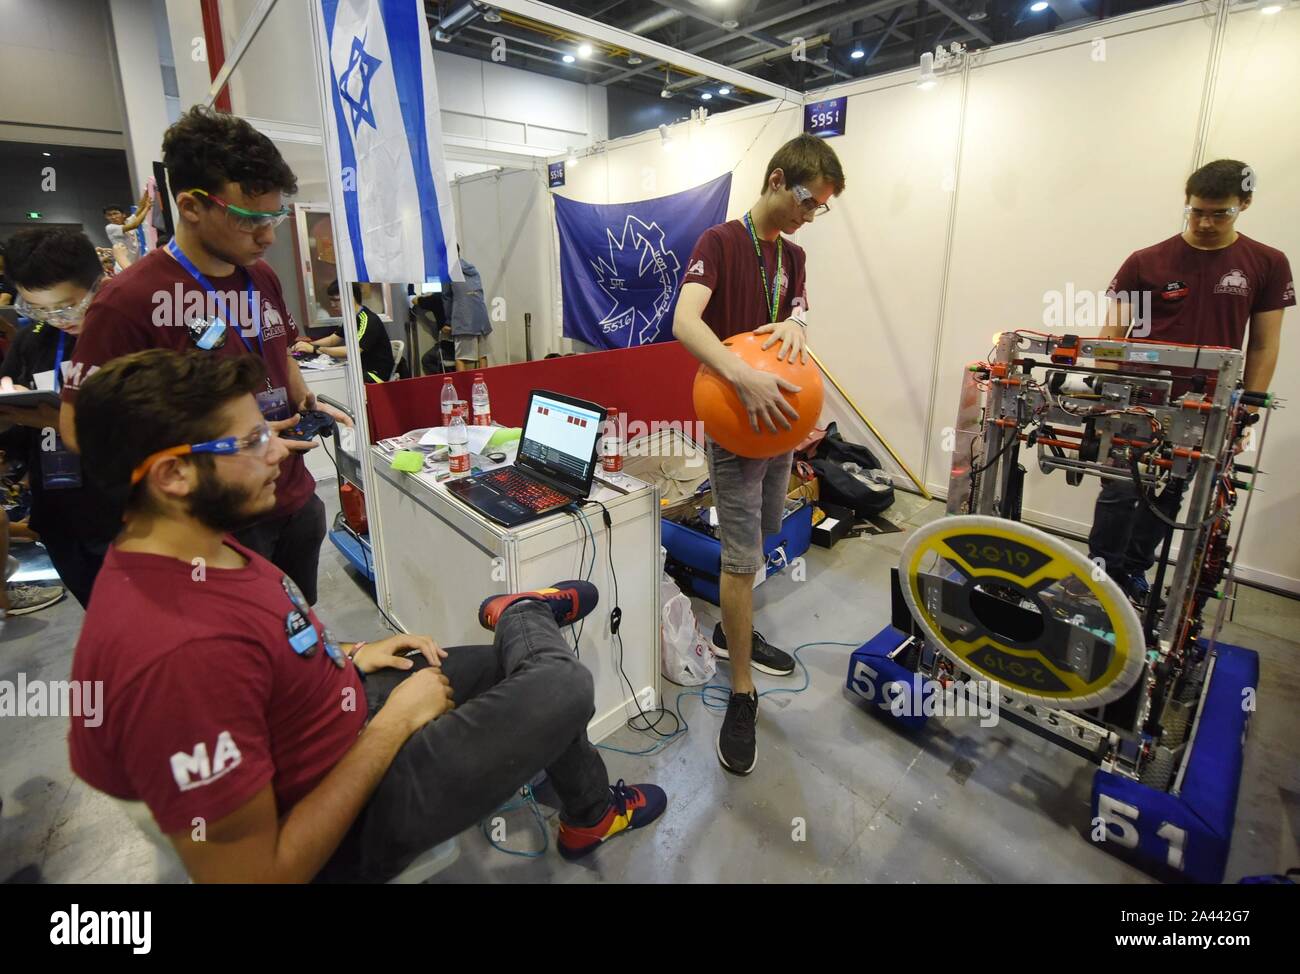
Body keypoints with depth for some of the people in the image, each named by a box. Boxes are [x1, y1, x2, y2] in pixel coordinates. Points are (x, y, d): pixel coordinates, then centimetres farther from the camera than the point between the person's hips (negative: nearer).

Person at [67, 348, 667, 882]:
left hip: (342, 719, 9)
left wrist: (350, 656, 5)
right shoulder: (179, 655, -38)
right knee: (565, 687, -10)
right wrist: (395, 725, -23)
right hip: (341, 828, -8)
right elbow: (259, 872, -30)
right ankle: (522, 615, 19)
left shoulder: (194, 548, -6)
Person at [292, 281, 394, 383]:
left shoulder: (369, 321, -20)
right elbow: (331, 340, 15)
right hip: (362, 370, 8)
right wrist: (308, 345, -2)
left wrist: (315, 349, -26)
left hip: (376, 374, -8)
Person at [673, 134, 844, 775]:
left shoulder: (793, 255, 13)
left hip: (780, 418, 8)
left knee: (759, 539, 19)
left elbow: (795, 317, 6)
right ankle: (742, 695, 9)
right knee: (743, 559, -5)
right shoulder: (720, 242, -11)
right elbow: (685, 322, -27)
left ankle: (730, 633, 40)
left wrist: (793, 326, -19)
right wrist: (745, 378, -42)